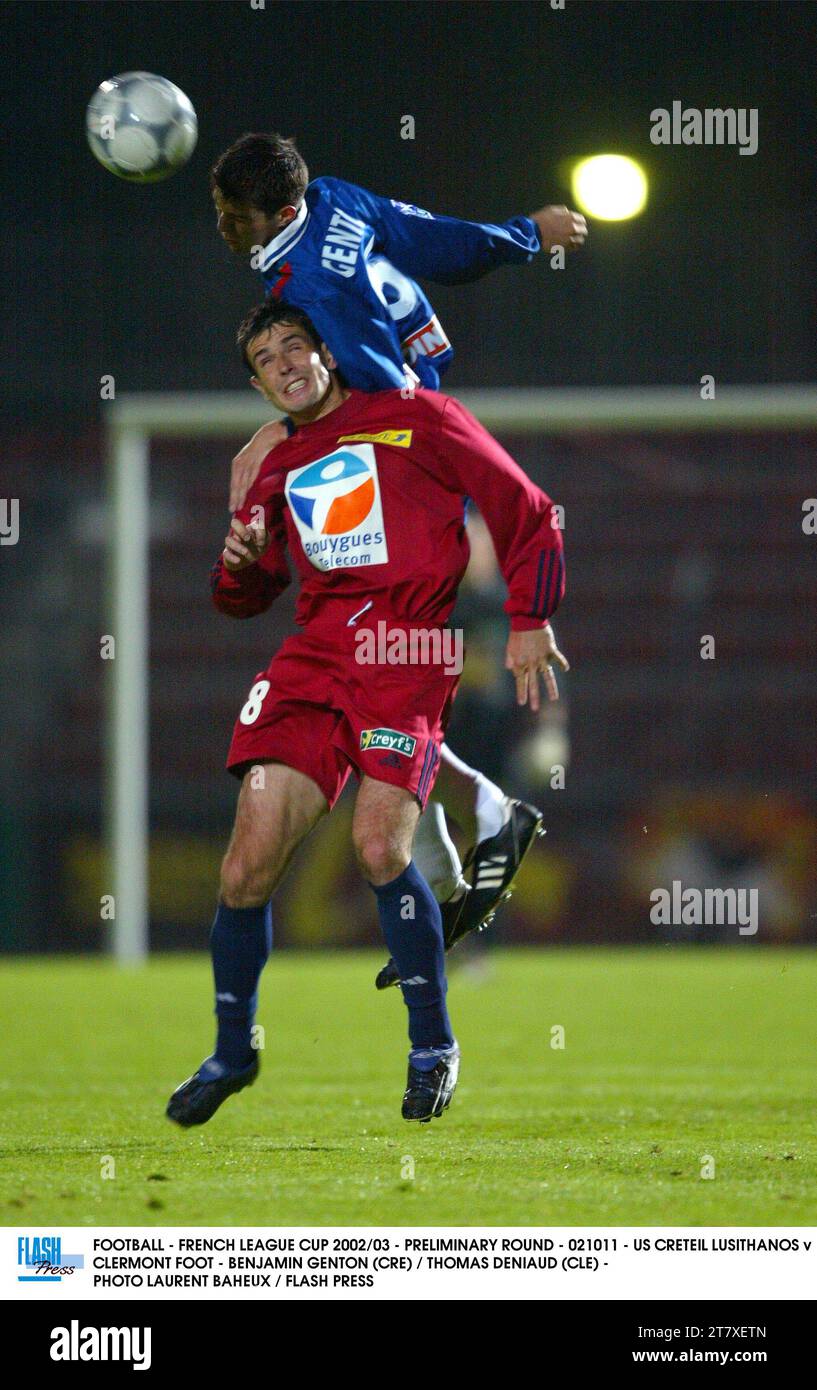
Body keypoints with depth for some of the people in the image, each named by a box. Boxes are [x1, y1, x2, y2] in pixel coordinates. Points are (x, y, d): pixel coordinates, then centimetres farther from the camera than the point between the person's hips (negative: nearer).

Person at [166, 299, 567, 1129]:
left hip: (408, 655, -5)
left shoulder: (415, 420, 5)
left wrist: (529, 622, -1)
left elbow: (524, 509, 6)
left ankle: (433, 1045, -2)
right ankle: (232, 1052, 14)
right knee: (249, 862, -5)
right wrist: (239, 562, 4)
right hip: (313, 655, 5)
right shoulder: (277, 471, 21)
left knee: (380, 848, -21)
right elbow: (244, 598, 28)